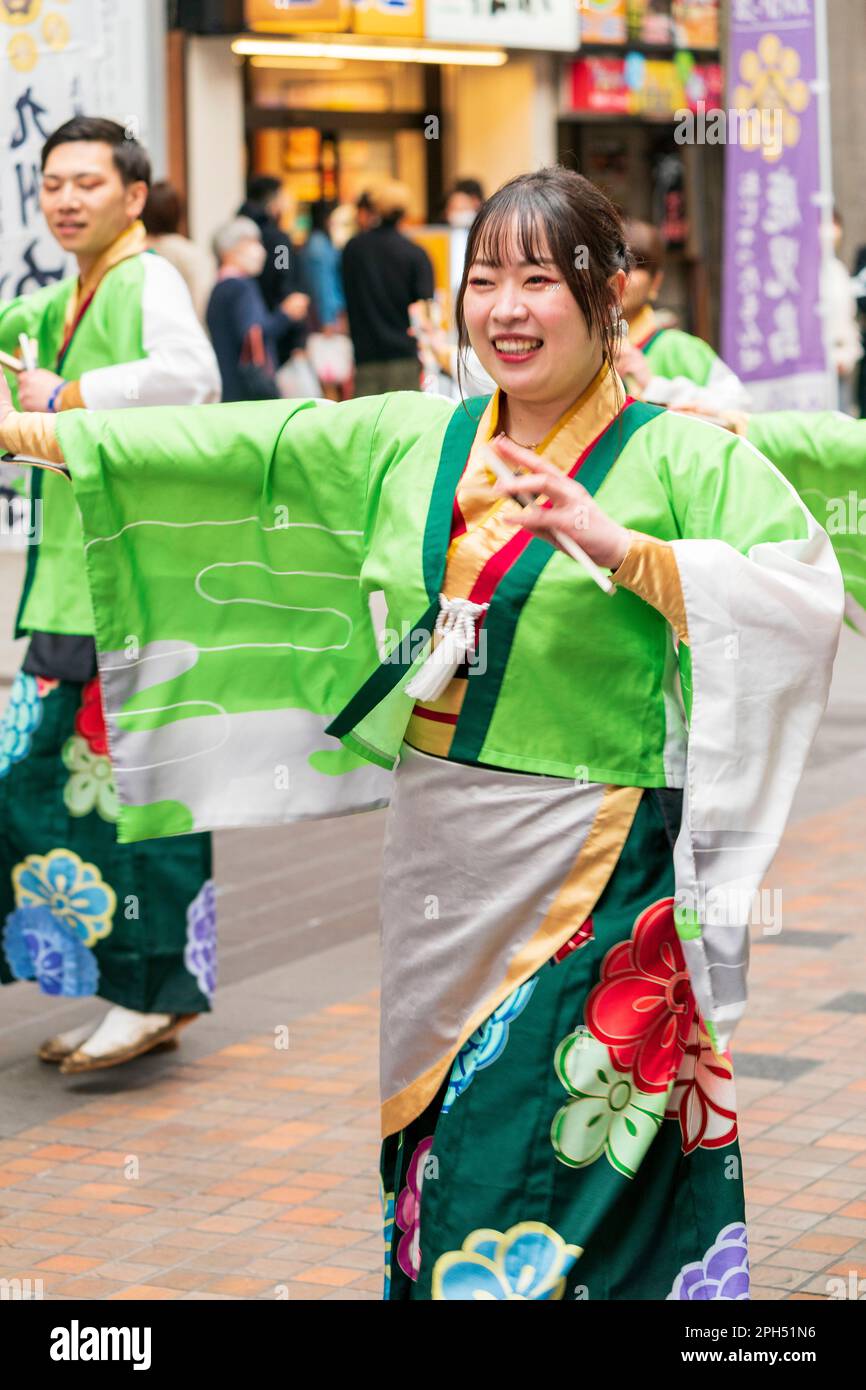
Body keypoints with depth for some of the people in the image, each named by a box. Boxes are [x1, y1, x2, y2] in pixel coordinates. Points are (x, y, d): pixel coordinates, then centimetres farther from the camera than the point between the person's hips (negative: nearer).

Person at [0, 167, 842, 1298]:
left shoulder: (684, 459, -7)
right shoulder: (408, 440, 9)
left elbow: (808, 597, -20)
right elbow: (233, 450, 11)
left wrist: (618, 547, -27)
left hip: (587, 882, -5)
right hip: (434, 862, 5)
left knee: (546, 1160, -5)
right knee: (437, 1165, 13)